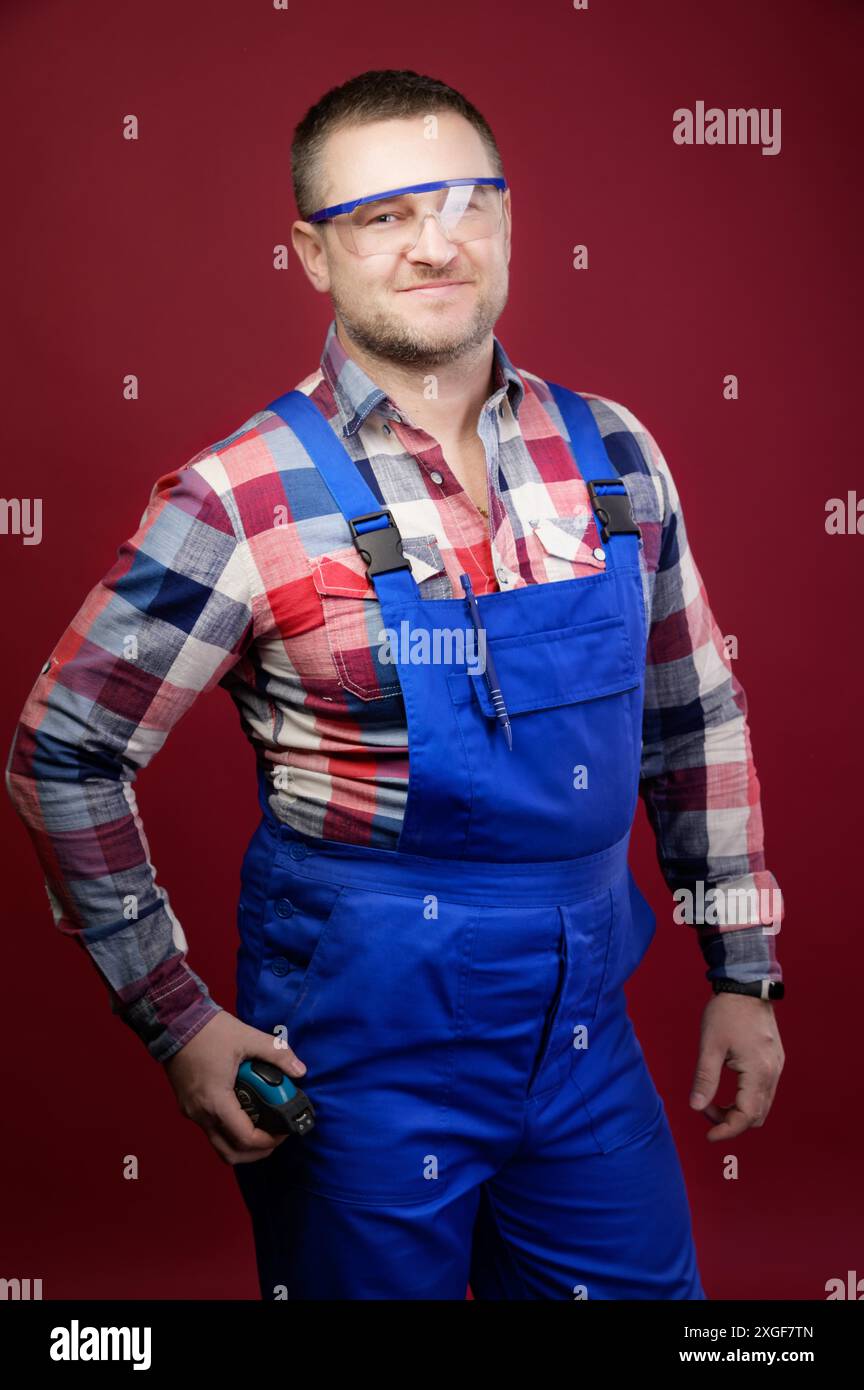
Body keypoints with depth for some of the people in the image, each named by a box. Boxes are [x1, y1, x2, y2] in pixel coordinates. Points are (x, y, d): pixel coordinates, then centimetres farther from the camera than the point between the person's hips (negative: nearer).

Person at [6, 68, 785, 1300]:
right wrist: (175, 1018, -6)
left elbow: (697, 721, 9)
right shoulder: (245, 500, -14)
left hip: (588, 1036, 4)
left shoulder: (614, 456, -1)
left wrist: (745, 972, 9)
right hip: (364, 1053, -4)